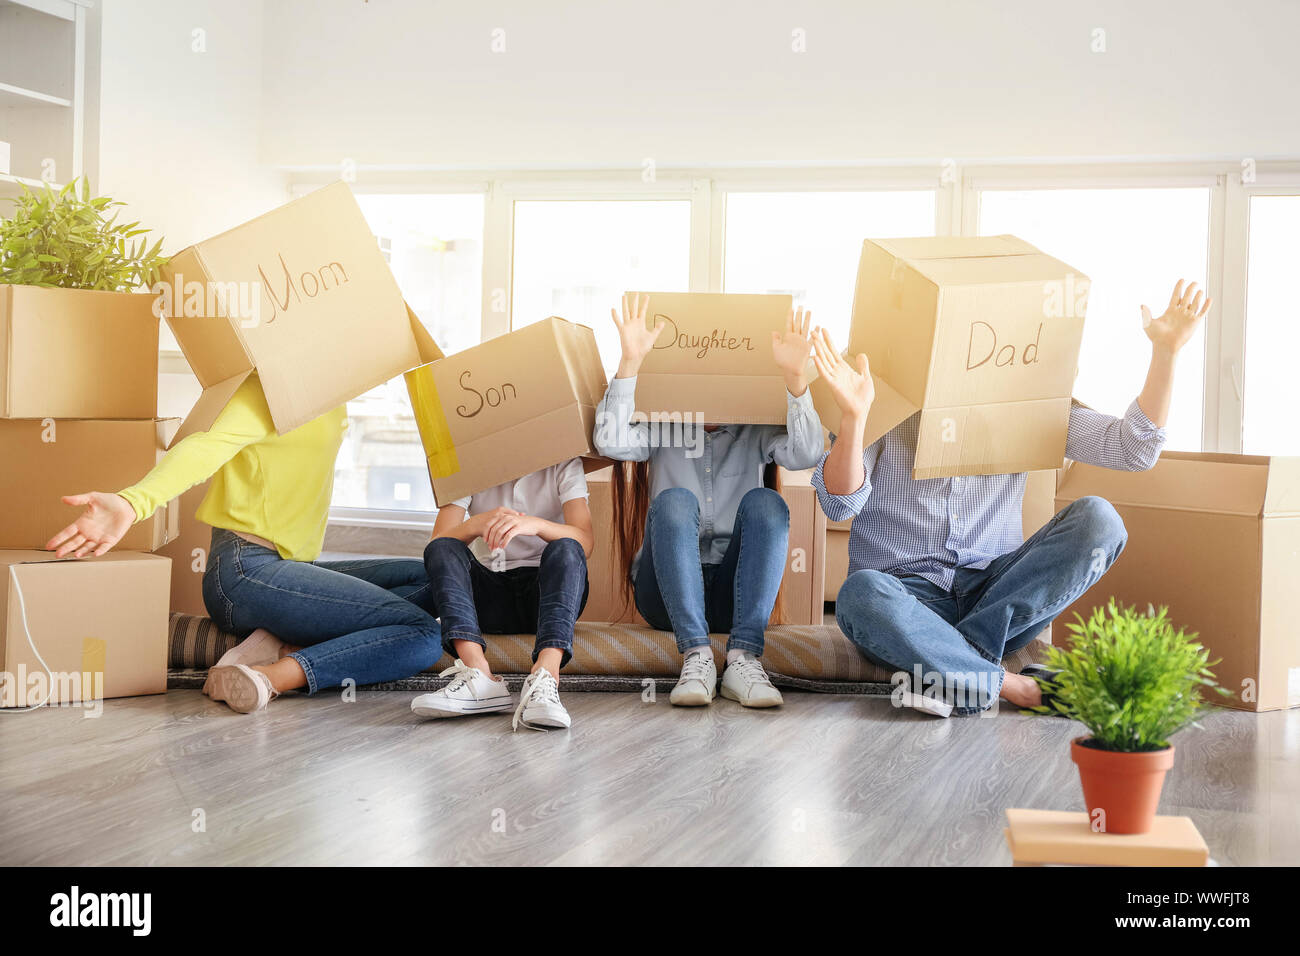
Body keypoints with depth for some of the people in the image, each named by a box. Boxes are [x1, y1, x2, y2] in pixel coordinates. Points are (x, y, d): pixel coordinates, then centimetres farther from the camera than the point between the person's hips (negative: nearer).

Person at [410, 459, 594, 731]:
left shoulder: (565, 464, -2)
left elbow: (585, 542, -18)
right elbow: (438, 544, -9)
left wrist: (534, 524, -39)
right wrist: (476, 524, -32)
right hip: (490, 595, 2)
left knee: (565, 549, -30)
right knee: (442, 549, -21)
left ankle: (545, 675, -52)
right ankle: (478, 674, -43)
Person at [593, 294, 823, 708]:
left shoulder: (755, 433, 11)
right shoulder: (663, 429, 9)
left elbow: (805, 453, -11)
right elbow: (610, 441, -12)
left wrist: (795, 377, -25)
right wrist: (631, 362, -23)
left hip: (732, 593, 1)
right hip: (666, 591, -1)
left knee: (765, 502, -24)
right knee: (675, 500, -27)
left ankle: (744, 657, -37)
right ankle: (696, 656, -39)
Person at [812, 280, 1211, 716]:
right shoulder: (886, 398, -2)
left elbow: (1132, 448, 0)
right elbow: (839, 504, -14)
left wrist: (1165, 352, -12)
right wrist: (853, 416, -32)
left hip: (995, 590, 3)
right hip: (906, 591, -3)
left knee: (1096, 519, -20)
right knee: (862, 594, -37)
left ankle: (945, 669, -25)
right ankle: (1019, 688, -31)